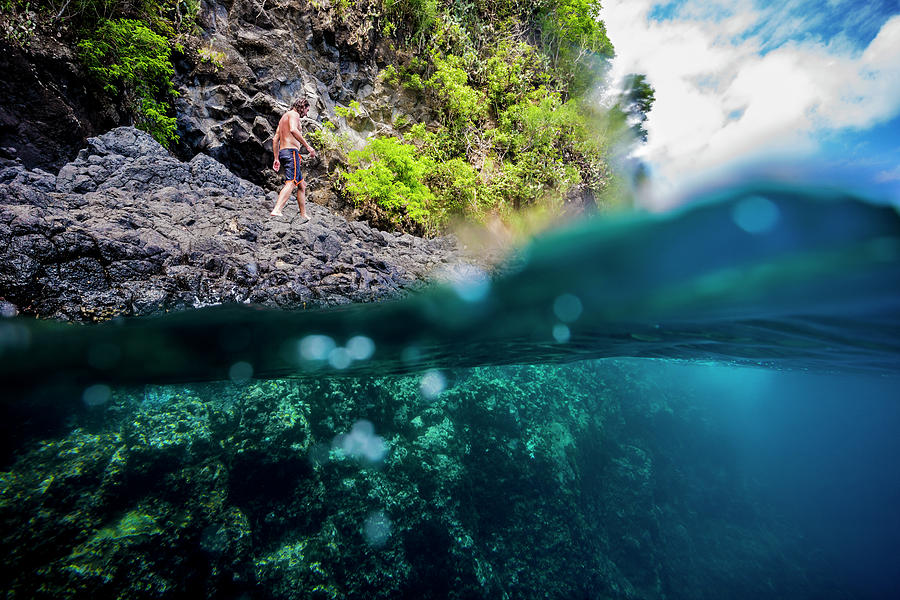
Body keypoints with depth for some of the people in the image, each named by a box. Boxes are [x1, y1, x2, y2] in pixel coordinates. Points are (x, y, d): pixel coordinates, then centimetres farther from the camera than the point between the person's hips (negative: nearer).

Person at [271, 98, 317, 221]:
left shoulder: (284, 116, 28)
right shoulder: (293, 114, 0)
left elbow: (275, 139, 25)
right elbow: (293, 130, -23)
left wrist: (276, 159, 23)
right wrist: (307, 146, -24)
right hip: (291, 151, -10)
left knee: (302, 185, 14)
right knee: (291, 183, -22)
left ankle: (304, 215, 14)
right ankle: (276, 211, -36)